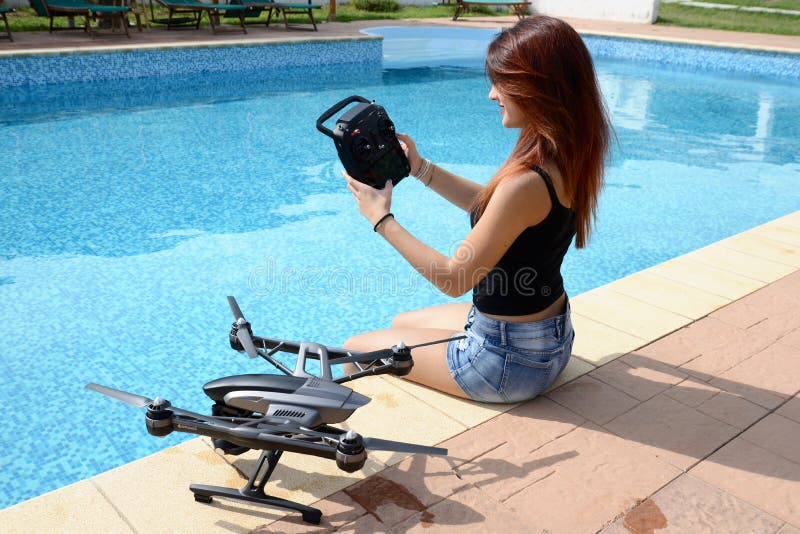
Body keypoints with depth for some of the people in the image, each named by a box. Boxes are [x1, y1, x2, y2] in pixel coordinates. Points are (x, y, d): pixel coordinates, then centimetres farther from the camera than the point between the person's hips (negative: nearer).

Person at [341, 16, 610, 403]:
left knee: (357, 349, 9)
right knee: (403, 324, 29)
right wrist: (419, 167, 5)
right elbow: (489, 205, 11)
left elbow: (453, 279, -24)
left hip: (509, 361, -9)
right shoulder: (566, 158, -4)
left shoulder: (526, 183, -33)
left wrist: (381, 218, -14)